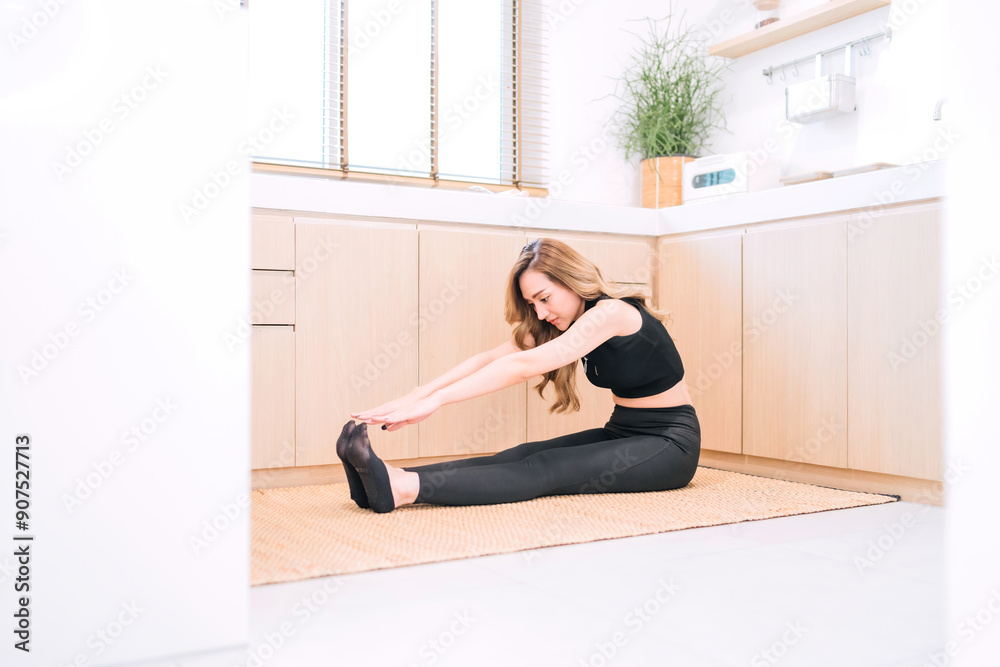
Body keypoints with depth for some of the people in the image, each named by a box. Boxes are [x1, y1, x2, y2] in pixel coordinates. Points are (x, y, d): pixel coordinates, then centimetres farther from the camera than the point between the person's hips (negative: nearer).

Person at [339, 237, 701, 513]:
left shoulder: (612, 313, -21)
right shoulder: (568, 322, 6)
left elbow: (525, 365, -31)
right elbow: (491, 358, -6)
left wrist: (435, 401, -35)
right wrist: (417, 394, -19)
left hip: (668, 445, -8)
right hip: (621, 434, 8)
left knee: (545, 470, -28)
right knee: (522, 456, -17)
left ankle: (402, 489, -46)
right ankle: (393, 476, -34)